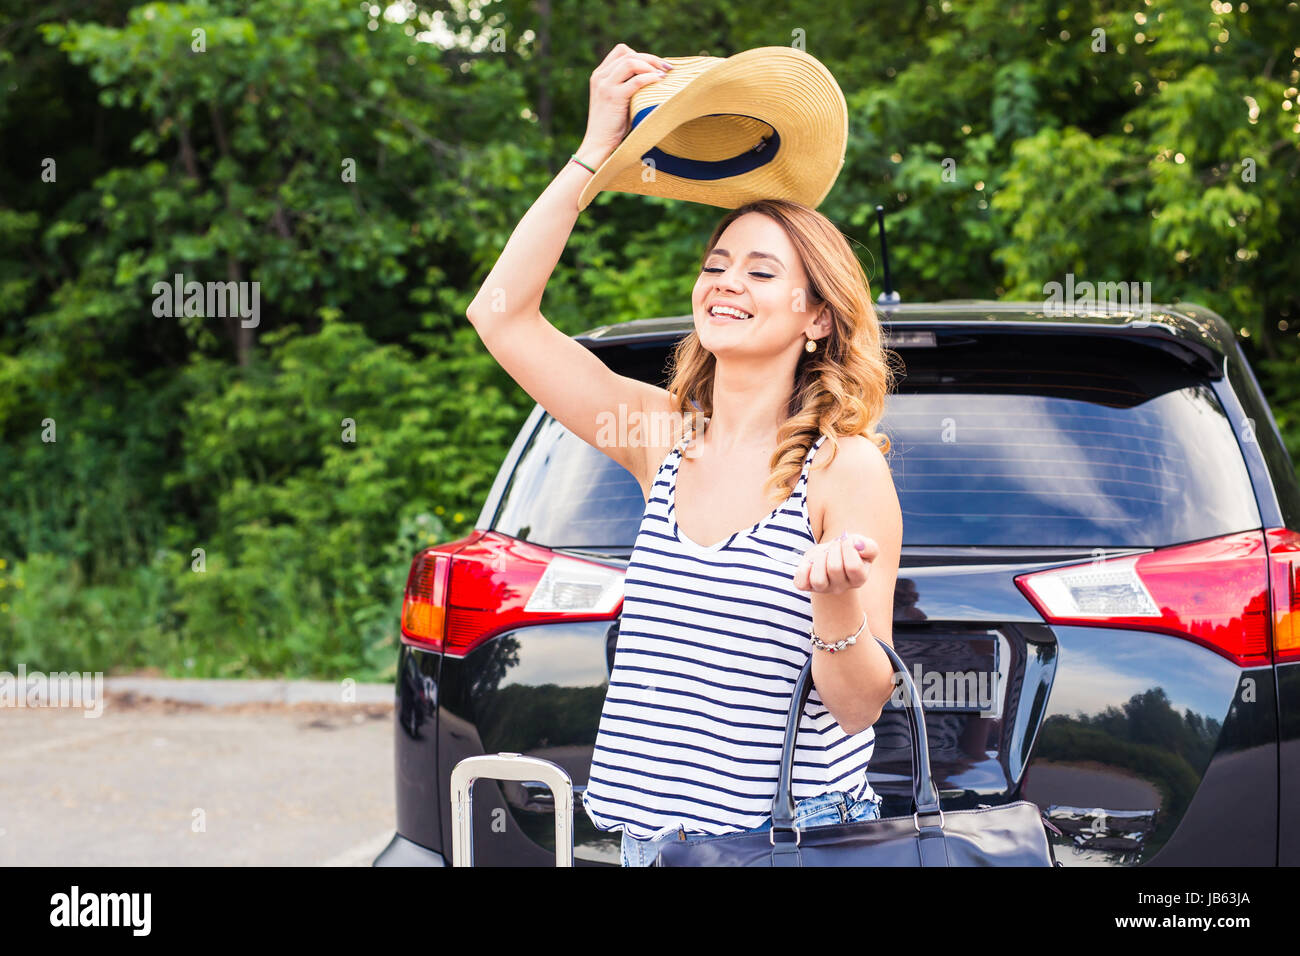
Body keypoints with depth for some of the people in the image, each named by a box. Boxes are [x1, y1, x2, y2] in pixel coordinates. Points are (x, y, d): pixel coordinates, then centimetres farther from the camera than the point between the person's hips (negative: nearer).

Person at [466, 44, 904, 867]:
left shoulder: (846, 468, -11)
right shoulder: (666, 438, 3)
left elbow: (858, 706, -12)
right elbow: (502, 312, 0)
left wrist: (837, 603, -32)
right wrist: (596, 153, -1)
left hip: (795, 838, -5)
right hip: (654, 832, 5)